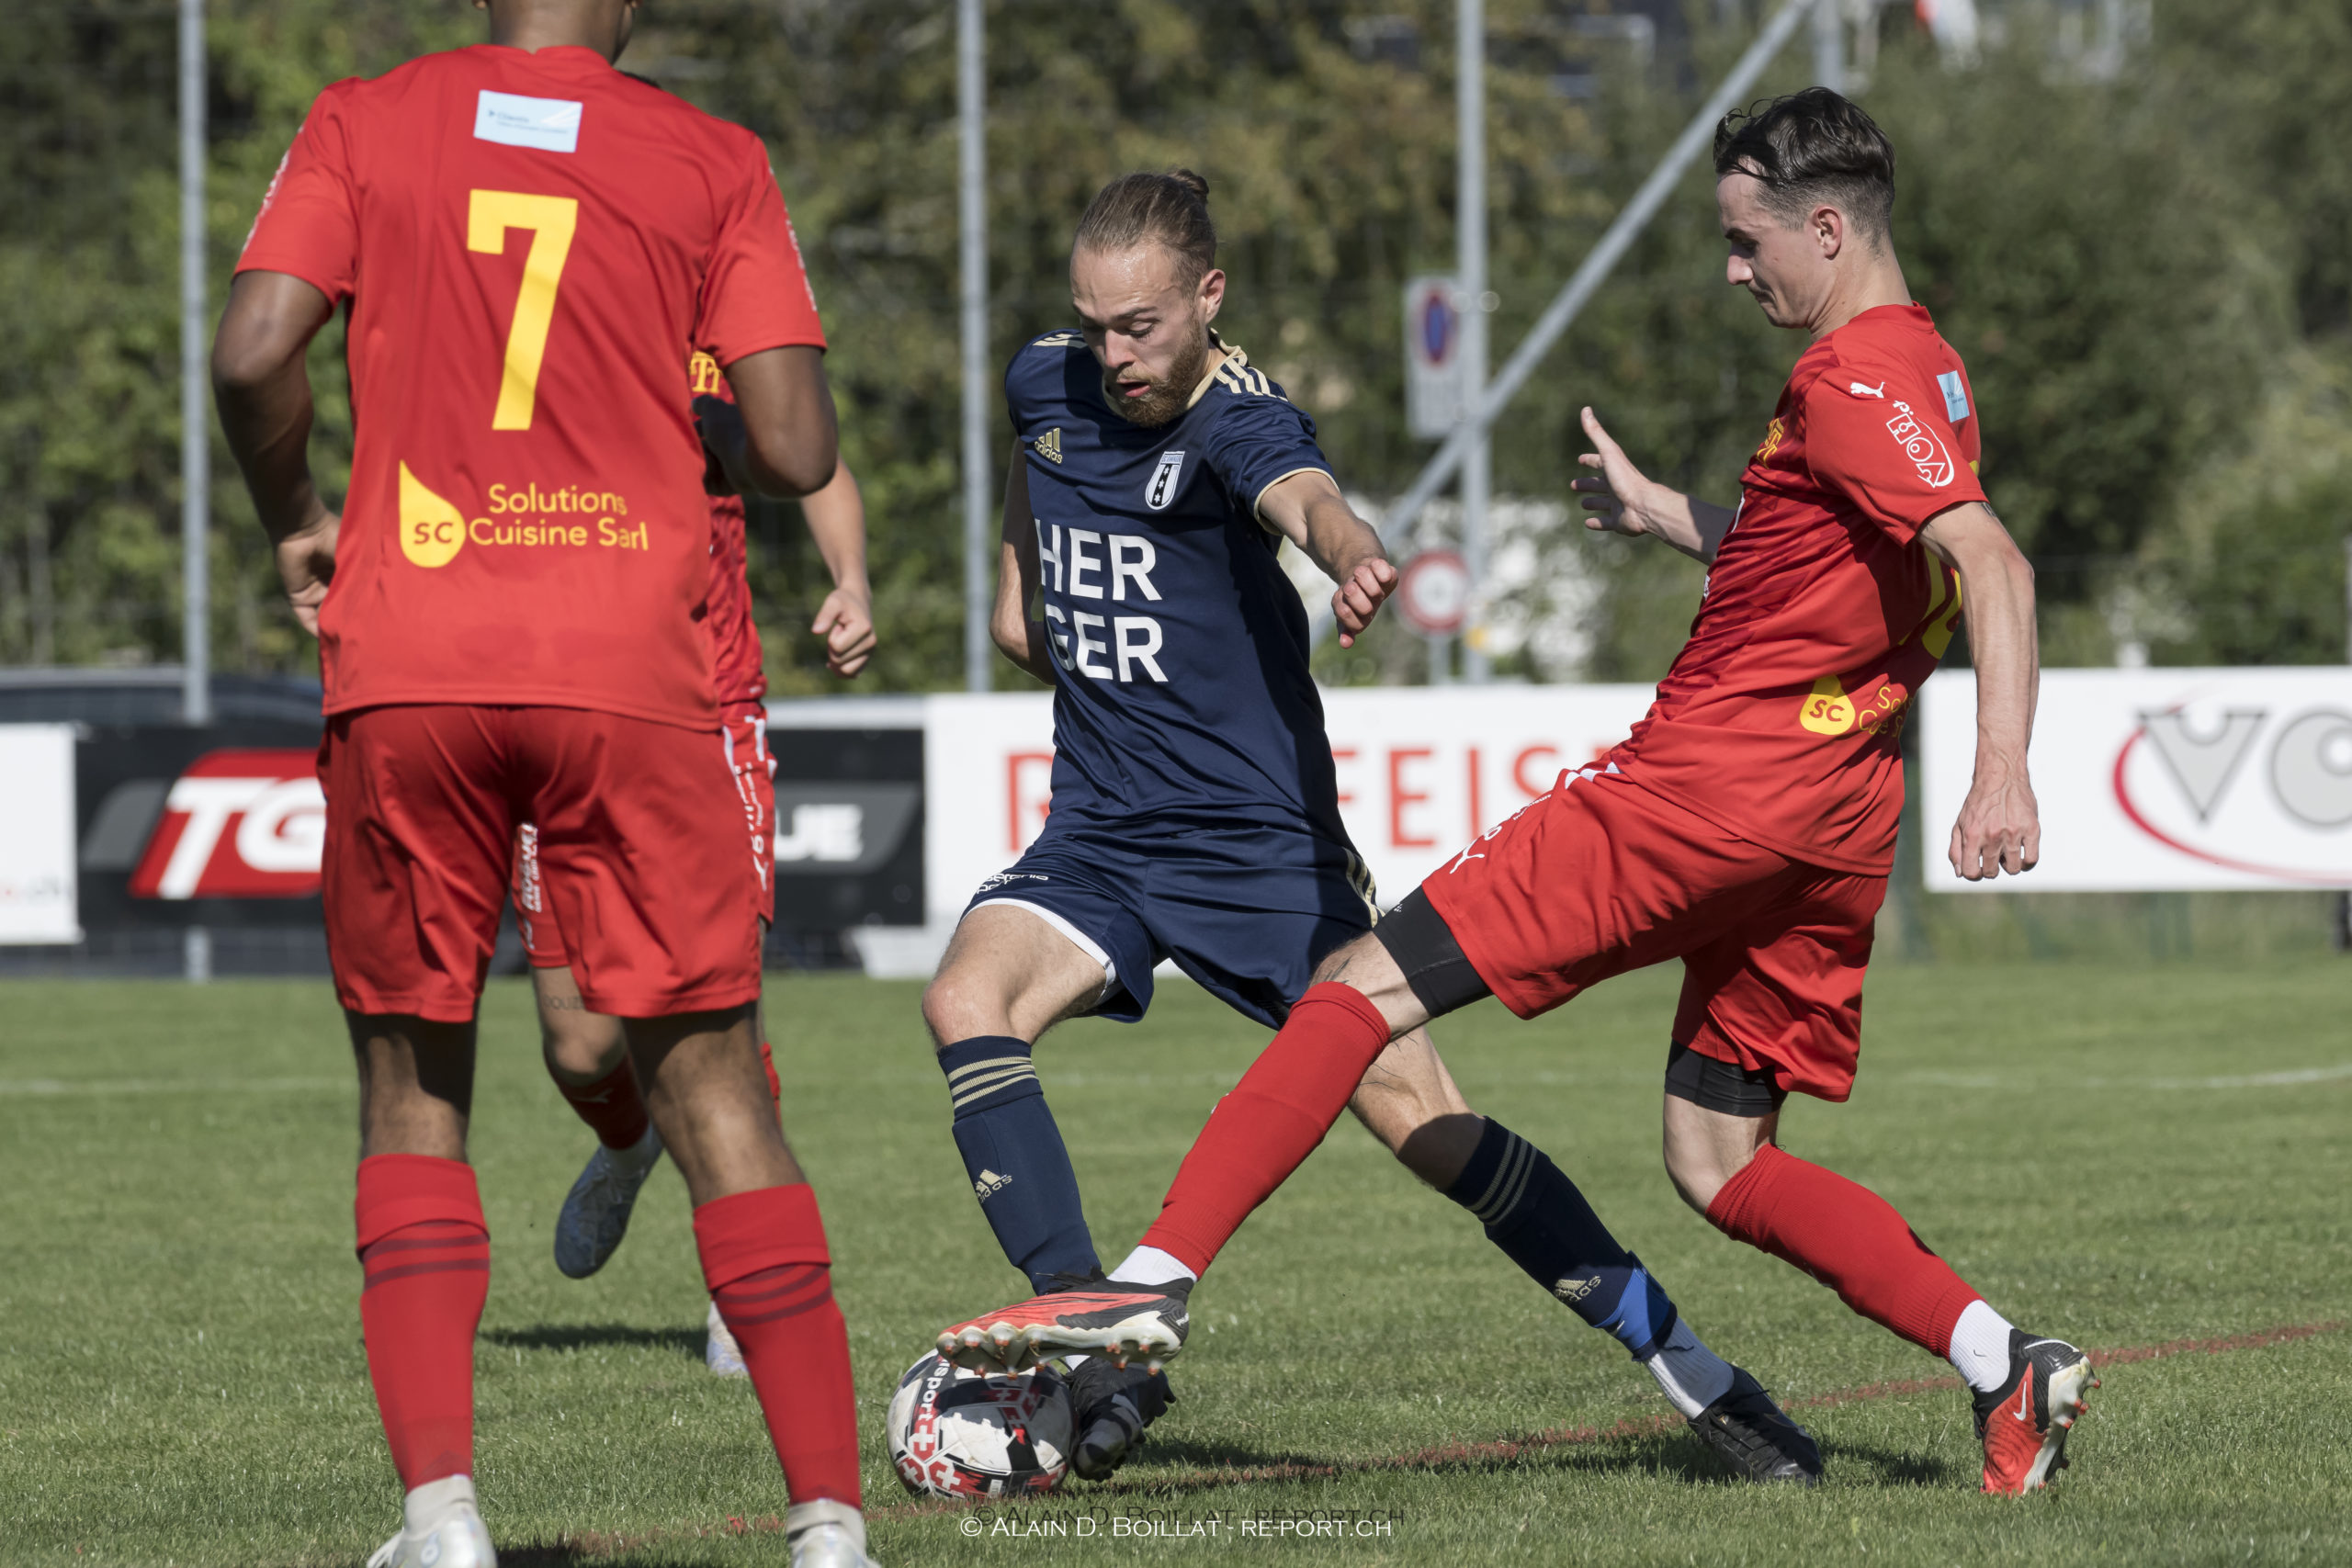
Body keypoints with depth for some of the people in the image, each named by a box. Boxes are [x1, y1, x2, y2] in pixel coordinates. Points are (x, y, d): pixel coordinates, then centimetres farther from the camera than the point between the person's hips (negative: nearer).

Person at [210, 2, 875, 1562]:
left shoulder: (363, 126, 5)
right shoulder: (711, 163, 4)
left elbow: (253, 353, -7)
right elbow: (797, 452, -2)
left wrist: (296, 521, 11)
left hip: (404, 670, 1)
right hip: (630, 671, -1)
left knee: (413, 1092, 13)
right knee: (715, 1093, 5)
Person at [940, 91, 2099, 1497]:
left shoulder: (1854, 378, -11)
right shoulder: (1924, 369, 18)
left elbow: (1994, 564, -24)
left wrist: (2003, 771, -33)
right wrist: (1664, 514, 34)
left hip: (1705, 786, -9)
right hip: (1829, 825, 9)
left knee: (1366, 988, -6)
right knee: (1720, 1164, 12)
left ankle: (1159, 1282, -12)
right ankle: (2009, 1365, -2)